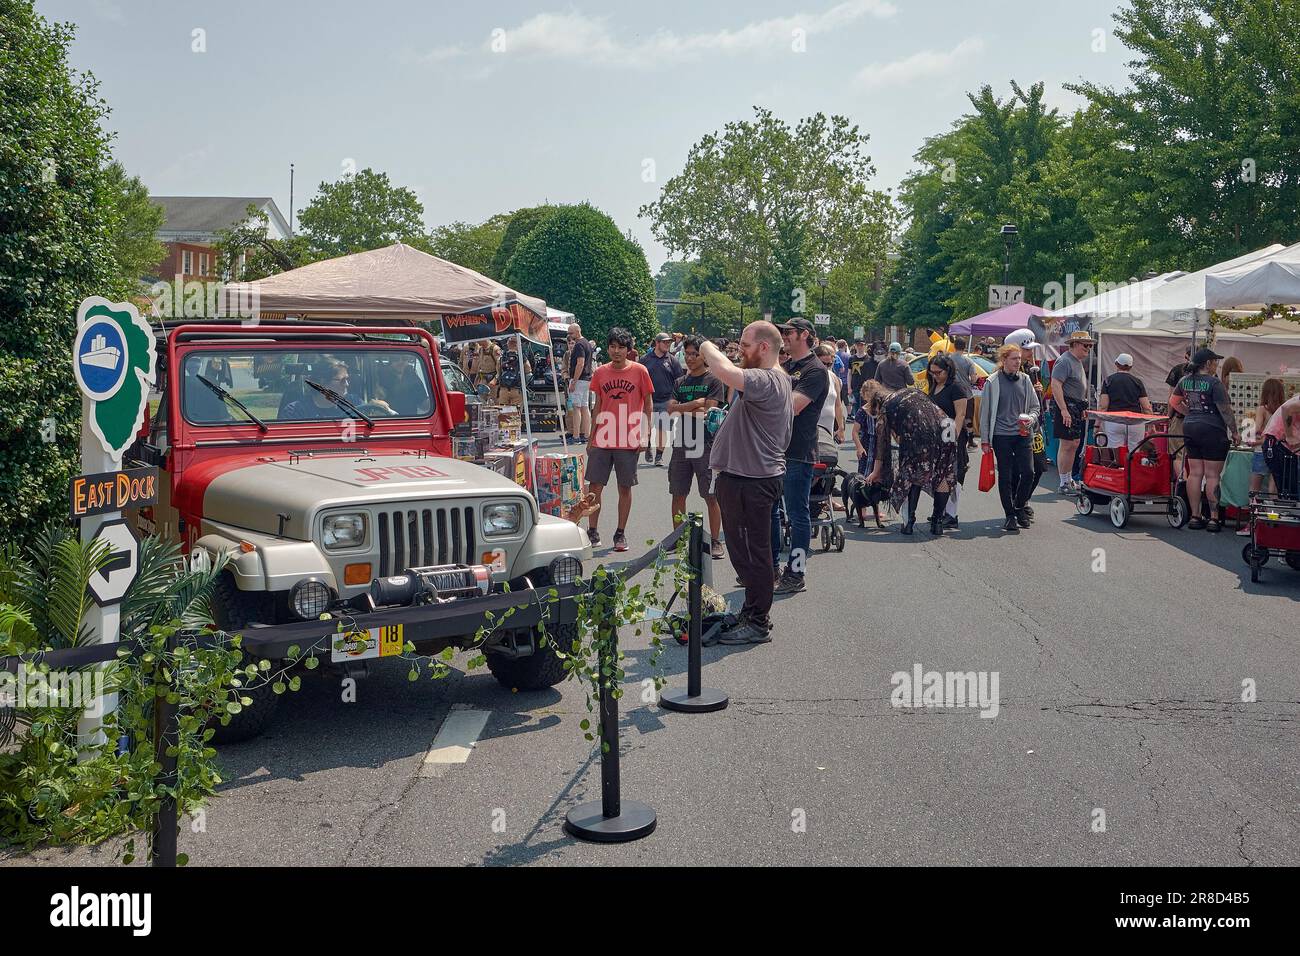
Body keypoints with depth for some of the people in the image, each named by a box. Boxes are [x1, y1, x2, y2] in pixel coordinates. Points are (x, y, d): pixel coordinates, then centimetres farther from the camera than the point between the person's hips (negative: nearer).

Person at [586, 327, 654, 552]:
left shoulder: (639, 371, -1)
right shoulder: (600, 373, 7)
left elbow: (648, 405, 2)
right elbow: (598, 407, 13)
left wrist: (644, 435, -4)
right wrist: (591, 438, 11)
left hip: (629, 441, -2)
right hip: (602, 440, 2)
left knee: (625, 487, 5)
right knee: (594, 486, 1)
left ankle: (620, 534, 16)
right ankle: (592, 532, 12)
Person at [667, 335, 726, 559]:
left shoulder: (713, 381, 0)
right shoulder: (680, 382, 15)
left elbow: (710, 411, -11)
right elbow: (671, 408, 1)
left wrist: (683, 409, -3)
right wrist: (696, 403, -11)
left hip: (706, 446, -5)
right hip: (681, 445, 5)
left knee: (711, 497, -2)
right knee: (678, 495, 9)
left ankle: (715, 541, 4)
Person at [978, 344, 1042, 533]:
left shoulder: (1025, 380, 8)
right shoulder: (992, 382, -2)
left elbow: (1035, 407, 15)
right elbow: (985, 412, 1)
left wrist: (1031, 419, -7)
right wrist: (985, 439, -1)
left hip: (1023, 434, 3)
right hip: (1001, 436, -3)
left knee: (1028, 473, -6)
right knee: (1005, 476, 1)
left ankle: (1019, 506, 18)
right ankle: (1010, 516, 11)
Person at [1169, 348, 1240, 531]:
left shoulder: (1185, 381, 6)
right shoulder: (1214, 383, -13)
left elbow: (1174, 401, 21)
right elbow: (1225, 410, -12)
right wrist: (1235, 432, -4)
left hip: (1189, 428, 6)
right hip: (1212, 430, -6)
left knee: (1195, 473, 9)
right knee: (1212, 475, -2)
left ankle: (1195, 517, 10)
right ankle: (1213, 518, 1)